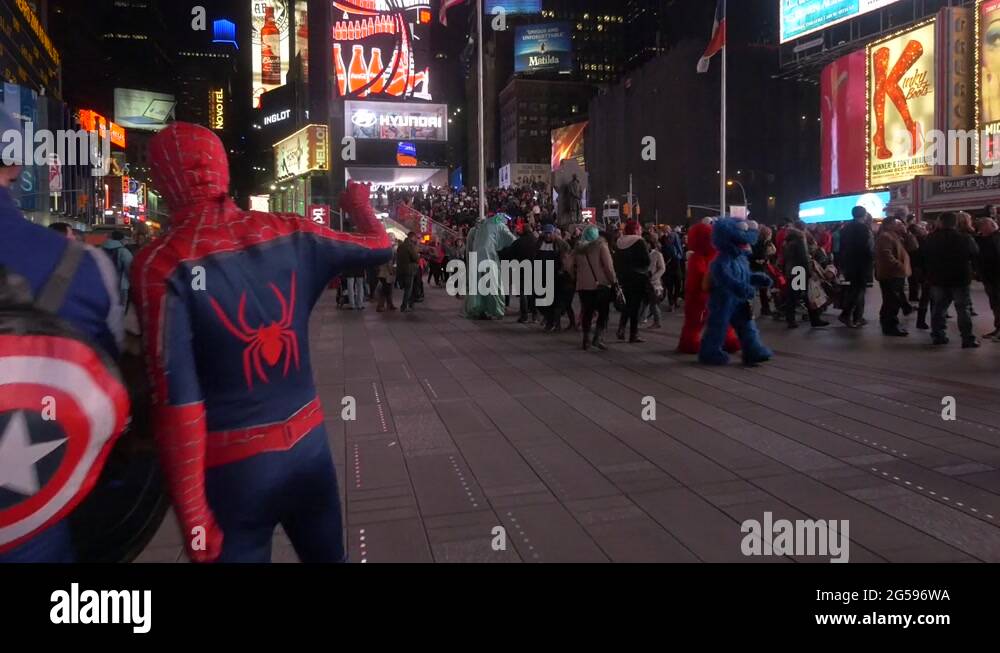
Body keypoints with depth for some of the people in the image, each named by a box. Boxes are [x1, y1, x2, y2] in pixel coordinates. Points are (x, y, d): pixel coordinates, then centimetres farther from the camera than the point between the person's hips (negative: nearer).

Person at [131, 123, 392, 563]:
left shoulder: (160, 264, -13)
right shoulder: (290, 233, -2)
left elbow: (176, 401, -18)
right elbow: (380, 246, 14)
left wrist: (191, 516, -12)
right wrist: (359, 205, 35)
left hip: (231, 465, -4)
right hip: (308, 443, 4)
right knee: (328, 556, 23)